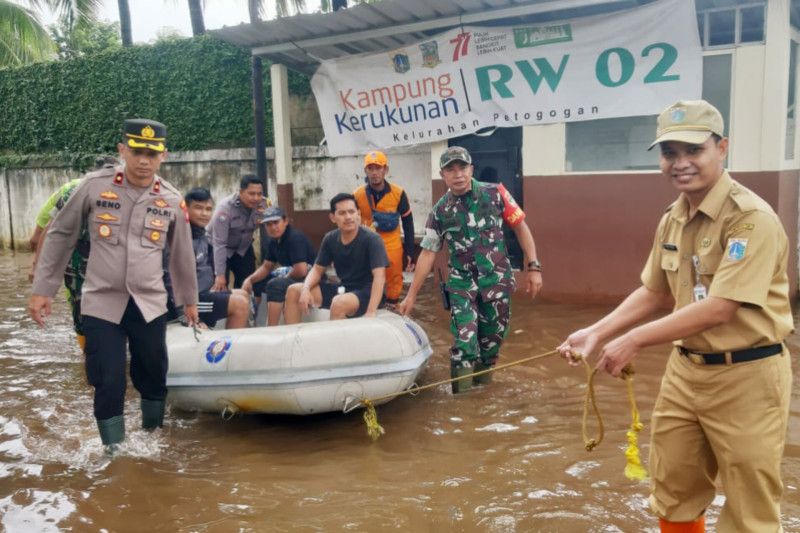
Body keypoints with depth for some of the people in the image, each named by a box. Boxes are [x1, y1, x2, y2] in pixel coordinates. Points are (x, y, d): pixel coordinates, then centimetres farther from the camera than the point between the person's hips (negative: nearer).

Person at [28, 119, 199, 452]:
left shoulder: (171, 200, 1)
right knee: (108, 384, -2)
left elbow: (182, 253, 13)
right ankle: (114, 450, 16)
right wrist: (42, 288, 3)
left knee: (154, 377, 11)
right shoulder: (94, 186, -6)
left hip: (150, 304, 2)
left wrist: (189, 300, 20)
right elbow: (60, 235, 4)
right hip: (101, 303, -2)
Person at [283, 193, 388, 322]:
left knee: (339, 302, -38)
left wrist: (371, 312, -38)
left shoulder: (371, 239, -17)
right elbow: (317, 270, 9)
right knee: (293, 291, -2)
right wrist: (305, 289, -14)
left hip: (366, 292, -7)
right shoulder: (330, 239, 1)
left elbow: (379, 276, -26)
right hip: (343, 288, 7)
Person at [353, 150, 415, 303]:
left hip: (392, 248, 0)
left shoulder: (398, 193, -6)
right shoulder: (357, 195, -5)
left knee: (394, 286, 6)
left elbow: (408, 224, 3)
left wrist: (410, 252, 2)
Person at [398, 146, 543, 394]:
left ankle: (483, 387, 28)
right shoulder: (440, 211, -2)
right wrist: (411, 295, 2)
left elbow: (520, 226, 2)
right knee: (464, 341, -11)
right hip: (462, 283, 0)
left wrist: (533, 267, -4)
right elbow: (428, 253, 2)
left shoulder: (495, 193, -5)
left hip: (497, 280, 0)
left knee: (492, 338, 9)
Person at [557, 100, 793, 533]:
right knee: (673, 494, 20)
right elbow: (653, 293, 13)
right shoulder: (672, 219, 5)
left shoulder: (752, 219, -20)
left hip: (745, 376, -7)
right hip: (686, 369, 7)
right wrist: (596, 333, 3)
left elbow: (718, 310, -26)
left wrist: (635, 340, -24)